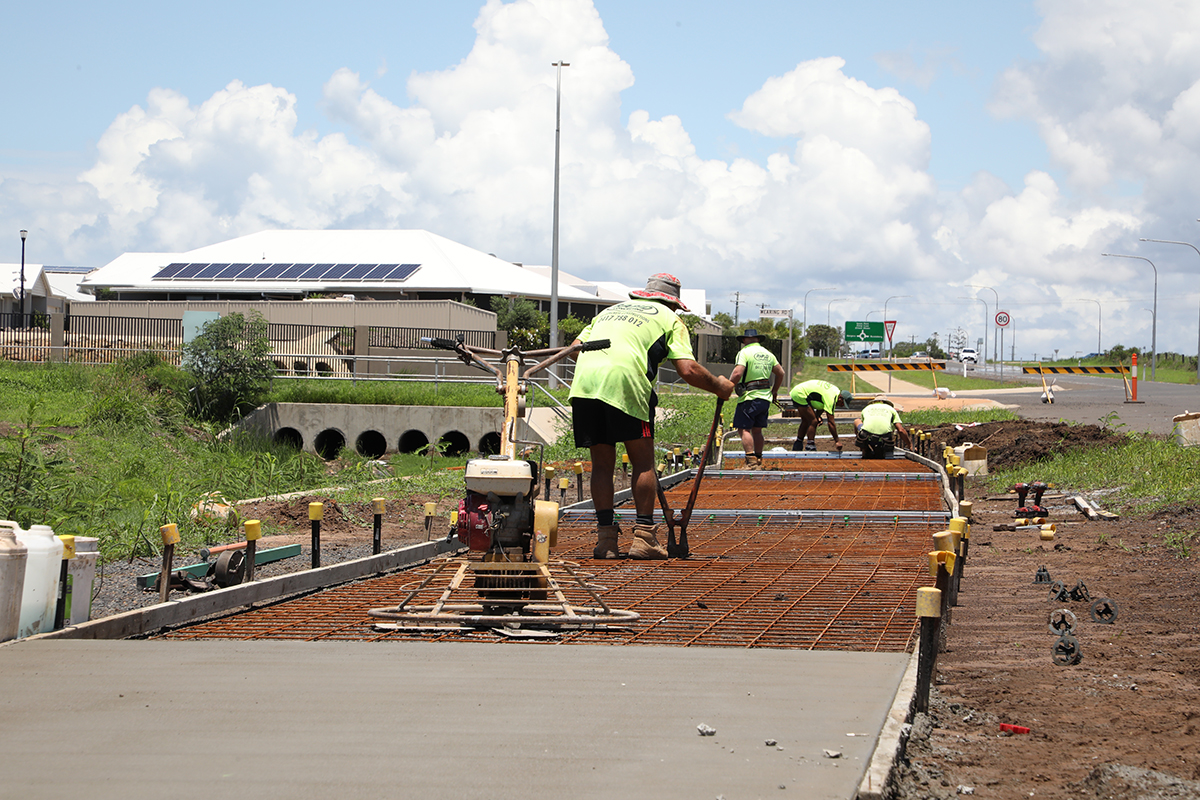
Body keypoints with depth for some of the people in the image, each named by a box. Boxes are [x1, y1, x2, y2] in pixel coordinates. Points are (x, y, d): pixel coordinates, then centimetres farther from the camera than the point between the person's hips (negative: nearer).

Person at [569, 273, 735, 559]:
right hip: (625, 382, -4)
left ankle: (605, 536, 8)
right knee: (643, 462, 7)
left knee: (602, 463, 13)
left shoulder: (611, 310, 33)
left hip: (582, 383, 4)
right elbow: (688, 370, 6)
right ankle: (644, 537, 1)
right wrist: (719, 387, 22)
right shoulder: (669, 319, 19)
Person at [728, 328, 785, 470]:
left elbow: (737, 373, -19)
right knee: (757, 430, 13)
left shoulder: (744, 353, -6)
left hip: (749, 397, -7)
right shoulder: (768, 354, 15)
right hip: (766, 397, 7)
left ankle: (751, 462, -16)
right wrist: (774, 391, 31)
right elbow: (780, 373, 20)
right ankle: (759, 462, 14)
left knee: (744, 429, -6)